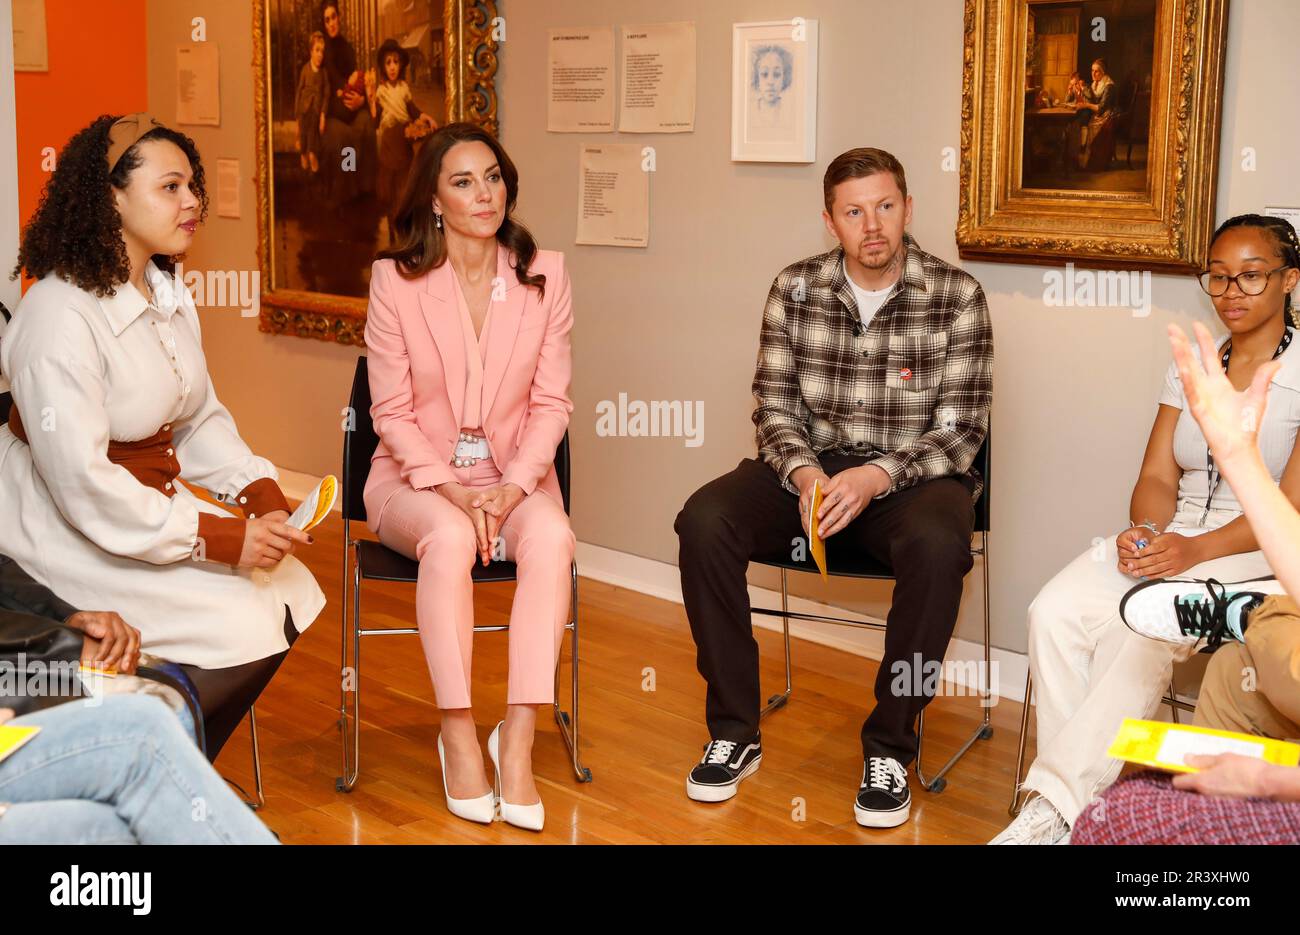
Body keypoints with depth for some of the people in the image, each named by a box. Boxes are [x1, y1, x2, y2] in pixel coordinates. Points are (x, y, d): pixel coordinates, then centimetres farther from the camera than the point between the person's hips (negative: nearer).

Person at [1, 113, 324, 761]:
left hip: (155, 499, 9)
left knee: (287, 593, -5)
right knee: (239, 626, -19)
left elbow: (202, 420, 10)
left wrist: (261, 493, -9)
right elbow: (84, 486, -27)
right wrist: (221, 539, -27)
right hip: (68, 531, -9)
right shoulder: (61, 317, -23)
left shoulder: (169, 295, 6)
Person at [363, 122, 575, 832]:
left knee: (551, 536, -32)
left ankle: (518, 737, -29)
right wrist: (449, 487, -19)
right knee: (450, 537, -35)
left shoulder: (545, 273, 1)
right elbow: (392, 411, -4)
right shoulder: (394, 278, -4)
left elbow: (552, 402, 1)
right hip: (415, 476, -1)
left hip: (515, 474, 2)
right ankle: (458, 738, -25)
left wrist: (513, 486, -15)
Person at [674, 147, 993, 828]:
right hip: (810, 468, 3)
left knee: (937, 544, -37)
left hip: (912, 475, -2)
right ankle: (734, 732, -11)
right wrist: (805, 473, -20)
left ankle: (889, 746, -17)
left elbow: (959, 428, -9)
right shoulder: (794, 290, 1)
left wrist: (876, 477, -25)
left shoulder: (957, 297, -6)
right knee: (703, 520, -24)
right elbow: (774, 406, 2)